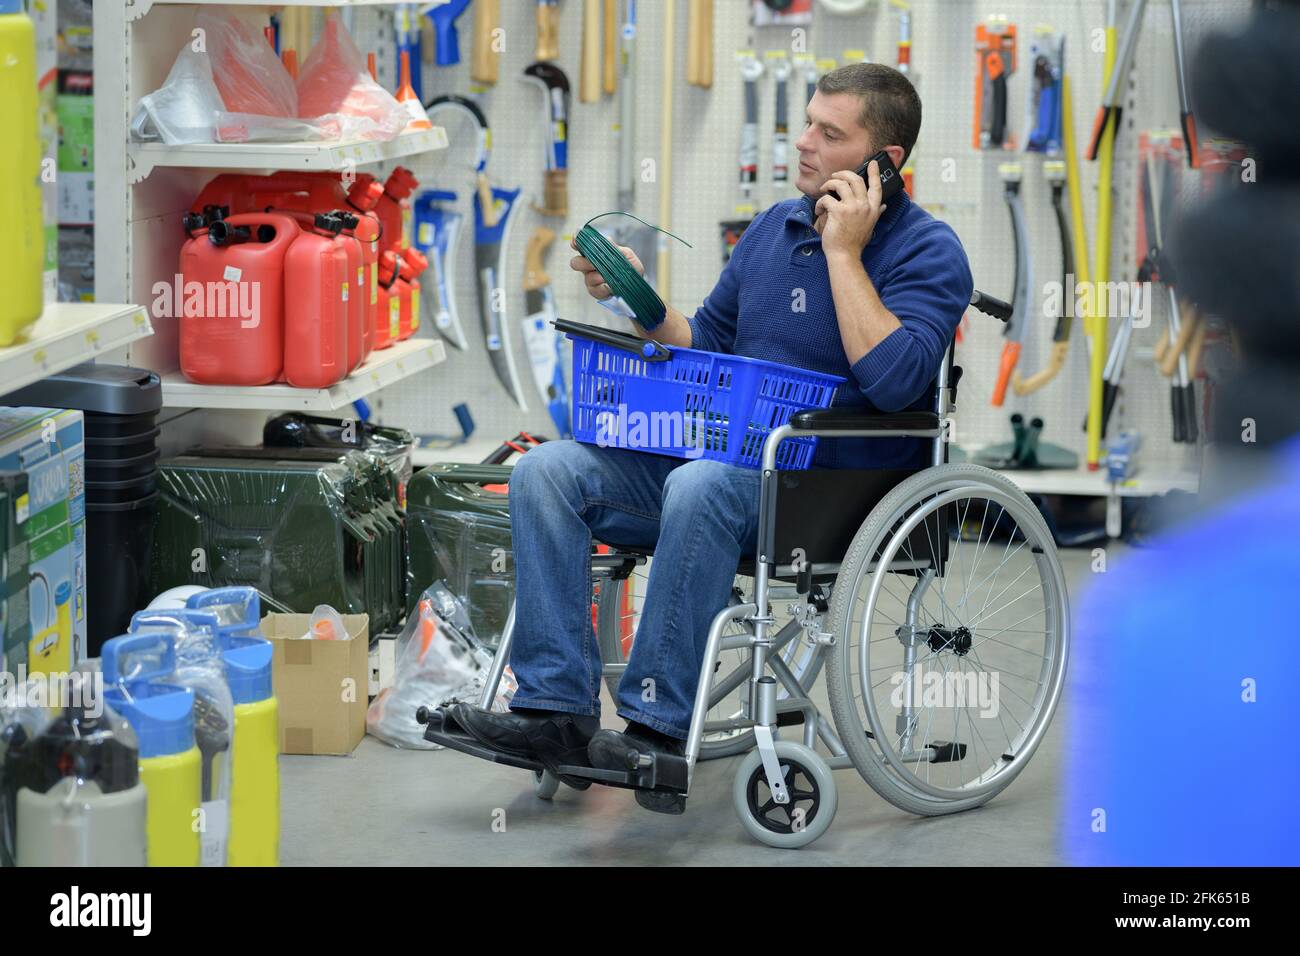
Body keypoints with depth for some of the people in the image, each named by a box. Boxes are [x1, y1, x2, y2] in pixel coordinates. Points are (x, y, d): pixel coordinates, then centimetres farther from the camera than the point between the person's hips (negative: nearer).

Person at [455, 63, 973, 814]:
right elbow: (704, 349, 25)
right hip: (729, 456, 8)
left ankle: (661, 729, -32)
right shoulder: (773, 228, 16)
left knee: (702, 485, -38)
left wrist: (843, 252, -17)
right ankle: (558, 710, -18)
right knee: (549, 469, -11)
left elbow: (893, 381, -23)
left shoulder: (928, 252, -6)